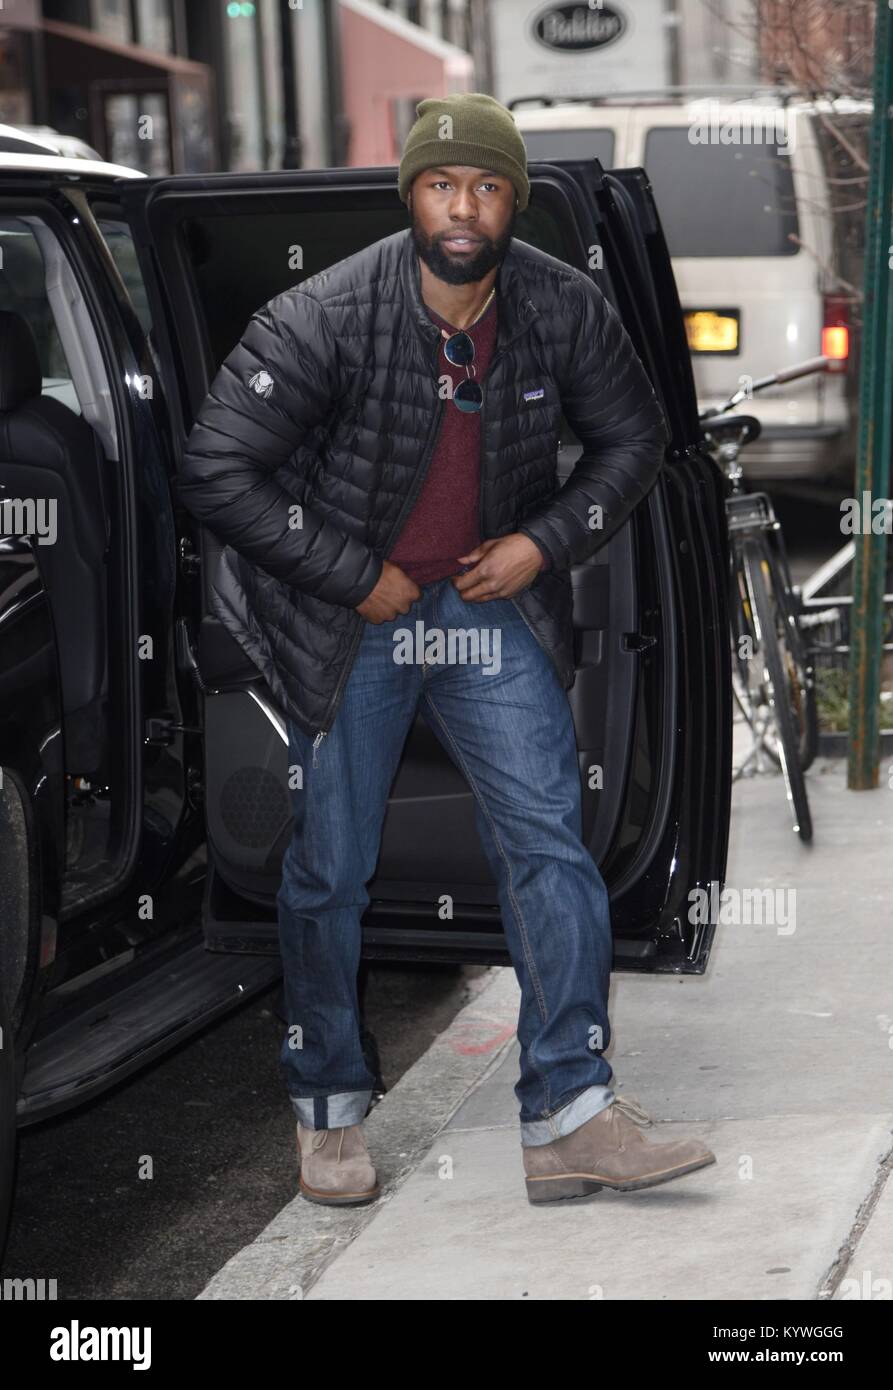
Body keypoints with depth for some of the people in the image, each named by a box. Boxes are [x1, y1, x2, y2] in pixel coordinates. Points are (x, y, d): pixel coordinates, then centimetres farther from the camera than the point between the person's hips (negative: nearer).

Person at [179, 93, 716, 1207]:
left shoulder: (564, 309, -7)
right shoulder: (323, 318, -19)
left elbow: (633, 437, 8)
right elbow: (213, 471, -17)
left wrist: (546, 542, -7)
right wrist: (357, 576, -15)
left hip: (494, 604, 3)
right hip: (348, 617, -3)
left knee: (550, 846, -5)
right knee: (329, 871, 4)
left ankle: (569, 1117, 2)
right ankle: (327, 1113, 23)